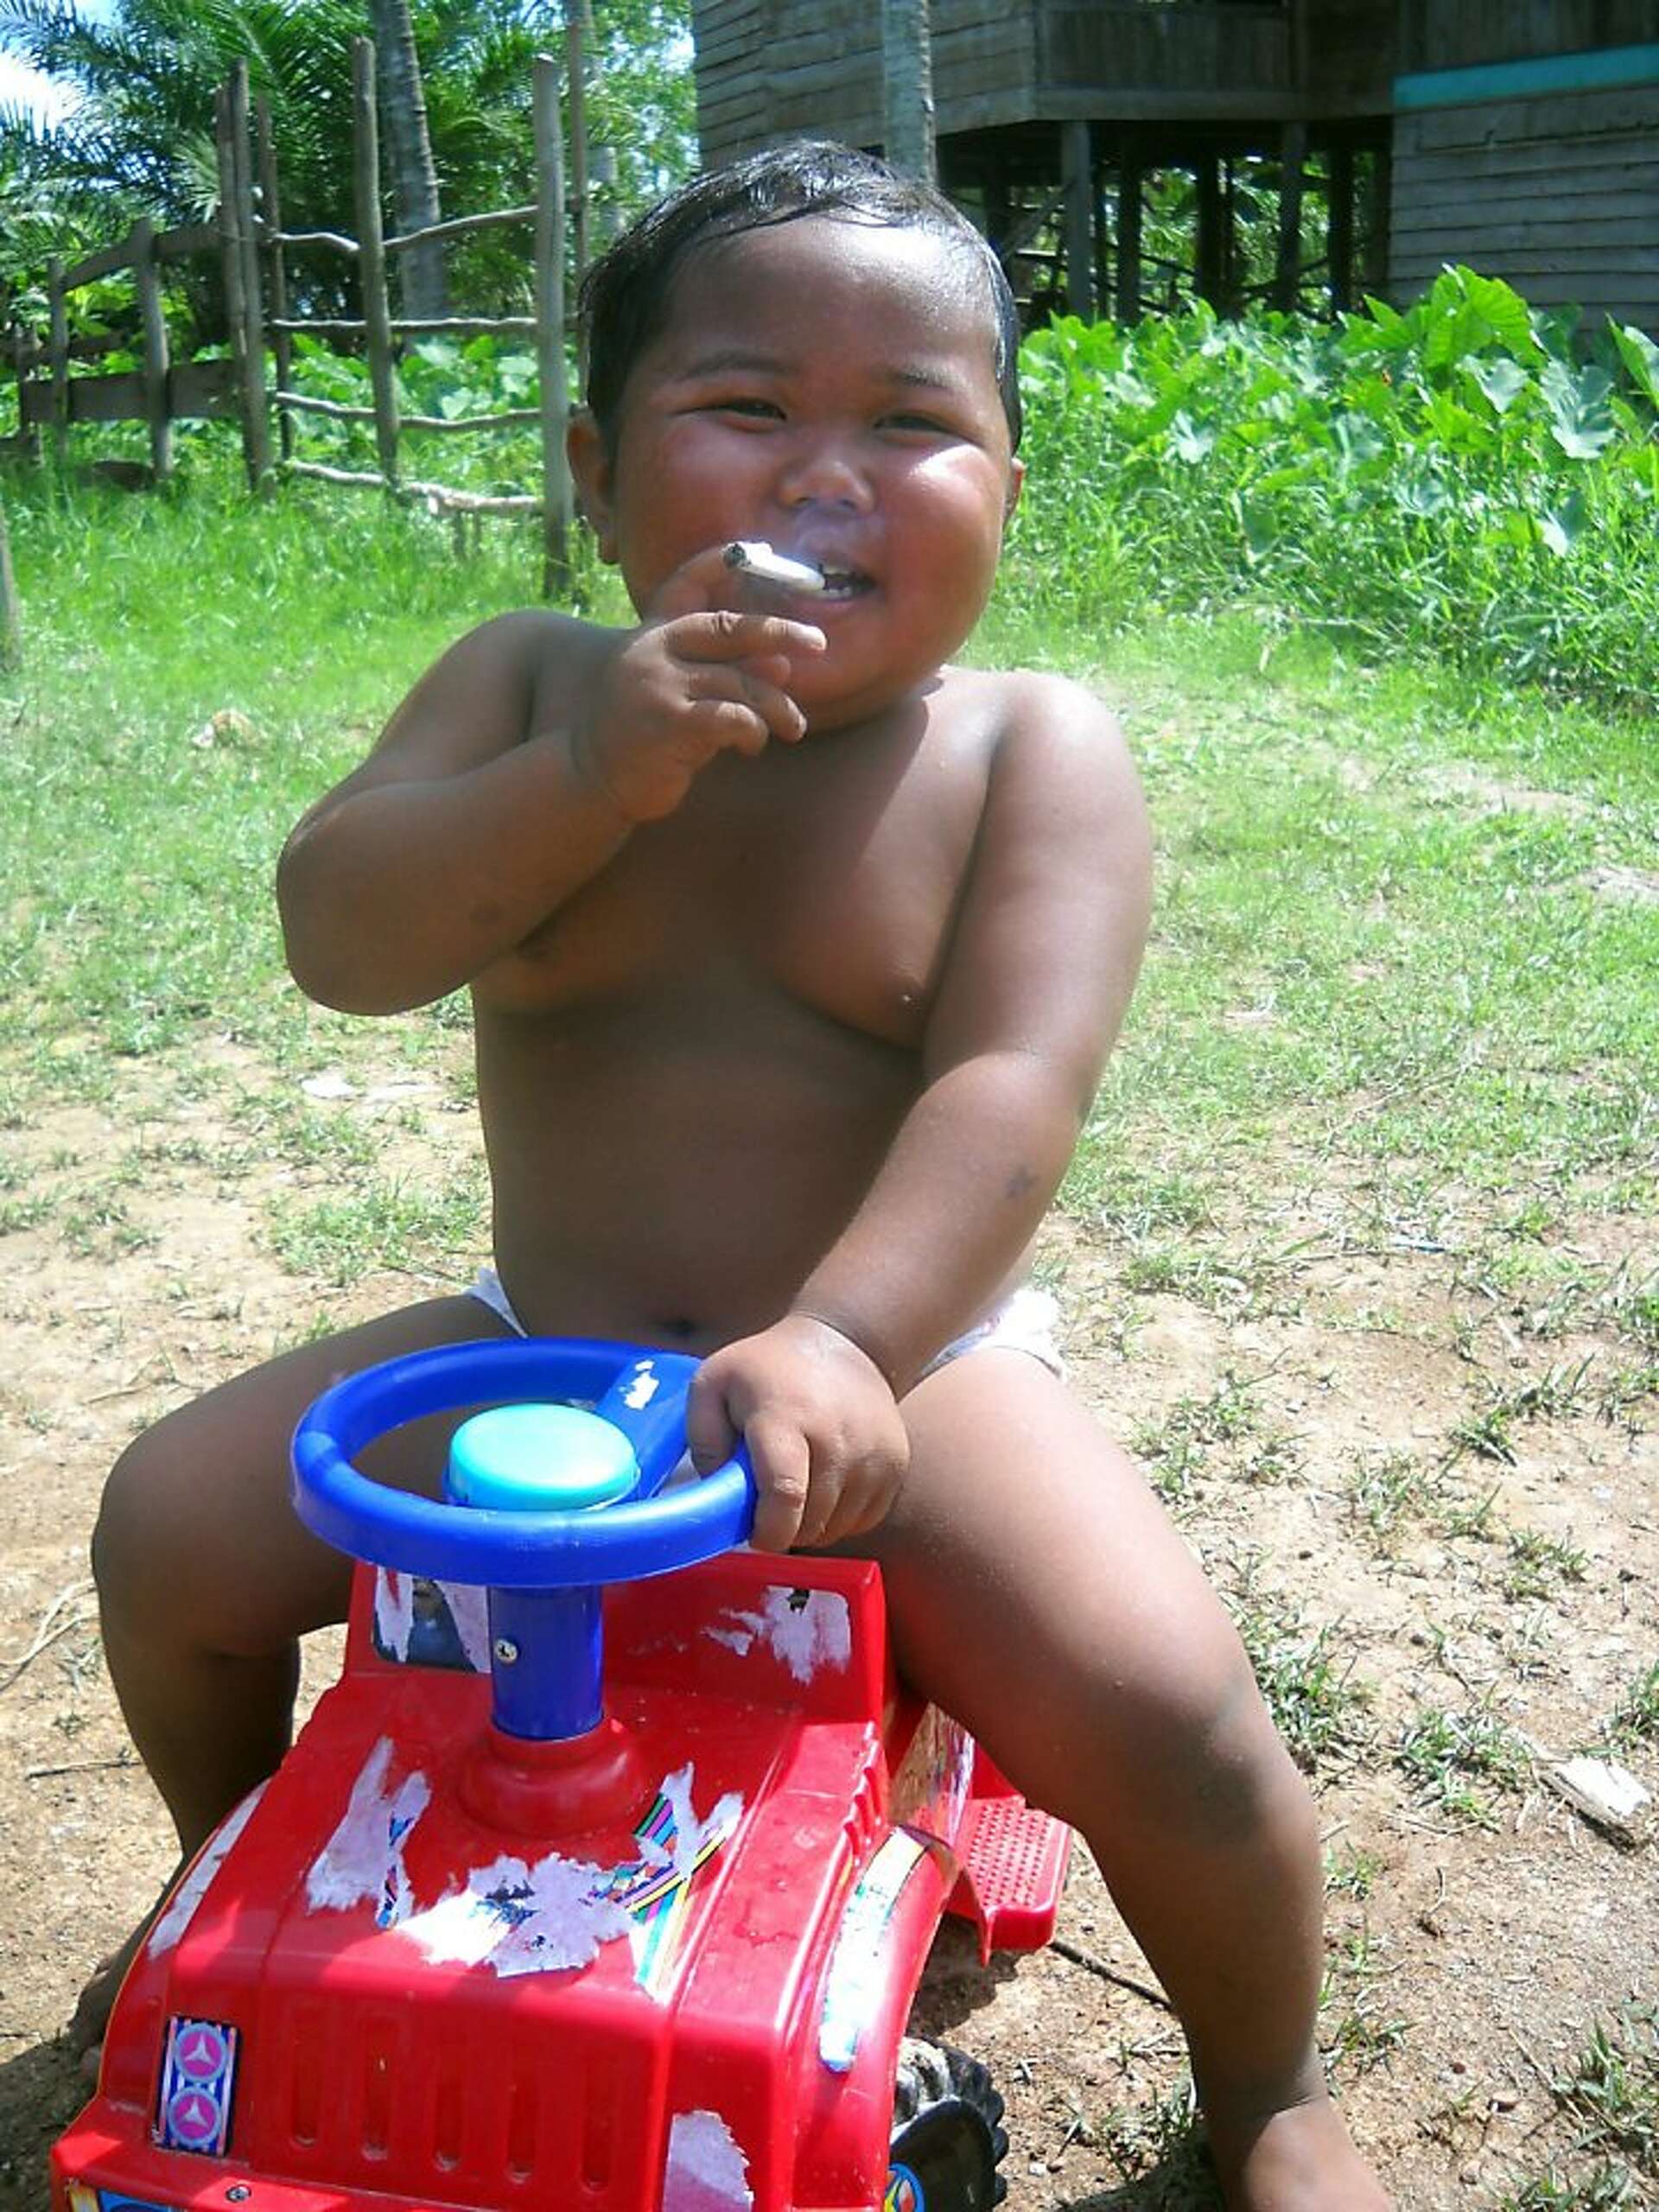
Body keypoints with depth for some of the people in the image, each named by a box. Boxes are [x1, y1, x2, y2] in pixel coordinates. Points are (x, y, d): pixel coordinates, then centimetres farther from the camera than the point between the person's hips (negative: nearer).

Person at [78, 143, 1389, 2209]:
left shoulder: (1032, 746, -10)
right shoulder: (530, 684, -3)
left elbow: (1005, 1085, -22)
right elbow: (338, 938, -16)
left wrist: (842, 1341, -38)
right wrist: (588, 773, -31)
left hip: (904, 1364, -3)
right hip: (543, 1346, 4)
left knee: (1157, 1706, -24)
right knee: (172, 1527, -3)